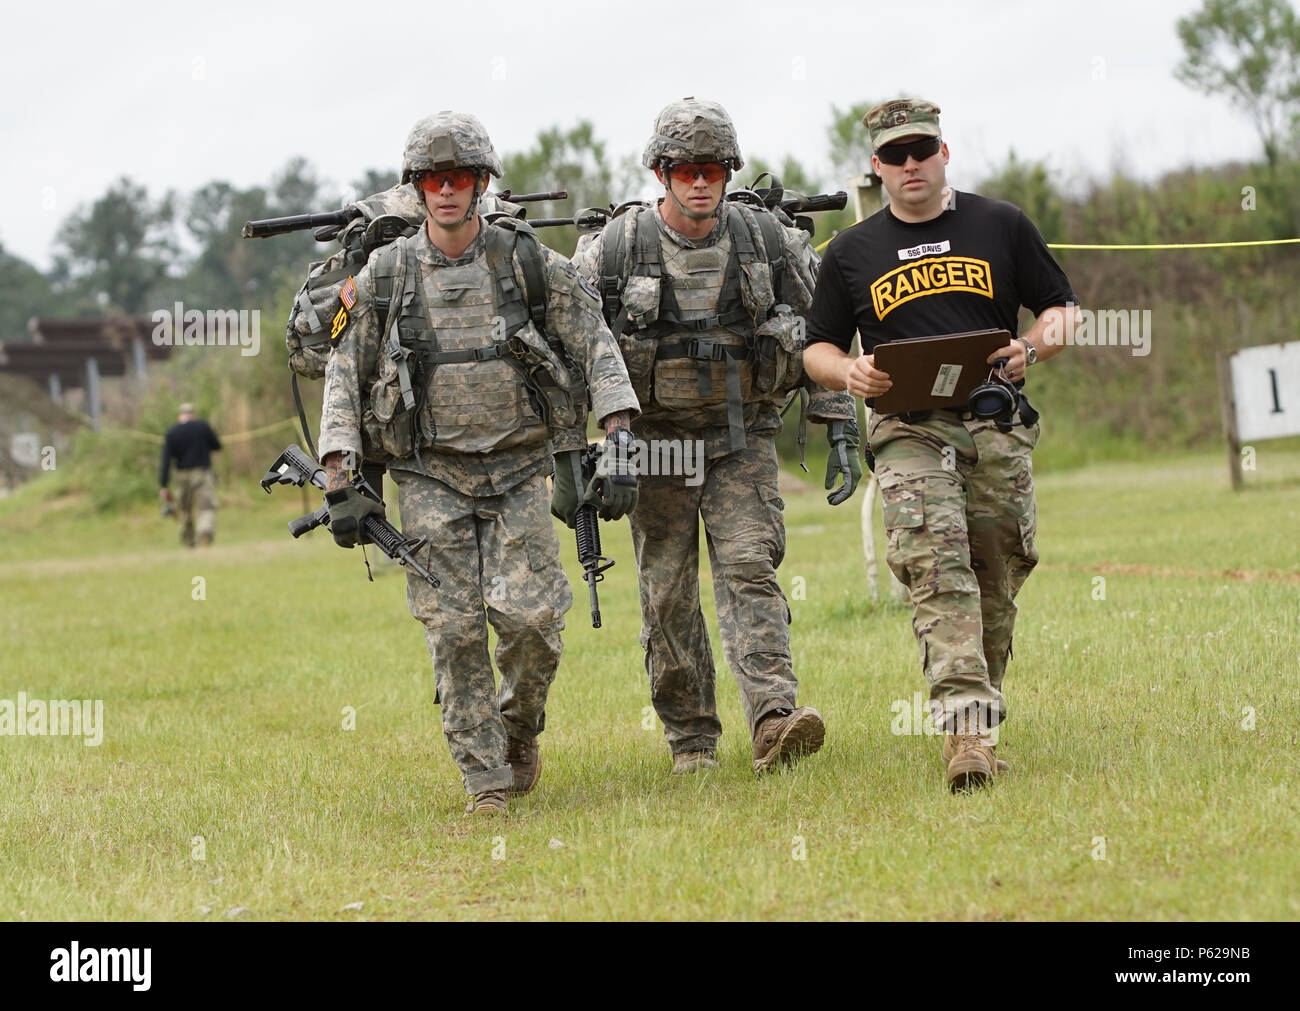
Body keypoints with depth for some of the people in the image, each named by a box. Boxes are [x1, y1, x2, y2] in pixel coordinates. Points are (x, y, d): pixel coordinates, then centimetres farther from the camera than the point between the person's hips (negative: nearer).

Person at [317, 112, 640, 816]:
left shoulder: (529, 264, 0)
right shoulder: (382, 278, 1)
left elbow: (597, 350, 1)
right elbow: (344, 380, 4)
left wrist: (619, 447, -10)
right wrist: (341, 484, -4)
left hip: (516, 470, 0)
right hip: (429, 477, 0)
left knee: (529, 617, -12)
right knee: (453, 630, -5)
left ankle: (519, 727, 17)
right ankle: (484, 780, 4)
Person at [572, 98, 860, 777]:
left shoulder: (768, 241, -2)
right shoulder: (615, 250, -7)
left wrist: (840, 428, 0)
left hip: (742, 439, 0)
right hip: (655, 442, 0)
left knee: (750, 569, -15)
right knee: (667, 593, 3)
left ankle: (774, 720, -26)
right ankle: (690, 738, 16)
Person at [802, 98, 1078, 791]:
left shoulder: (1001, 226, 12)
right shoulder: (852, 252, 13)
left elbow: (1061, 310, 16)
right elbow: (817, 350, 18)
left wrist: (1030, 349, -6)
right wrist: (850, 373, -5)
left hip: (997, 427, 1)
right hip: (907, 431, -1)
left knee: (995, 582, 2)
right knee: (937, 565, -21)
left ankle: (980, 724, 18)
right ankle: (966, 727, -31)